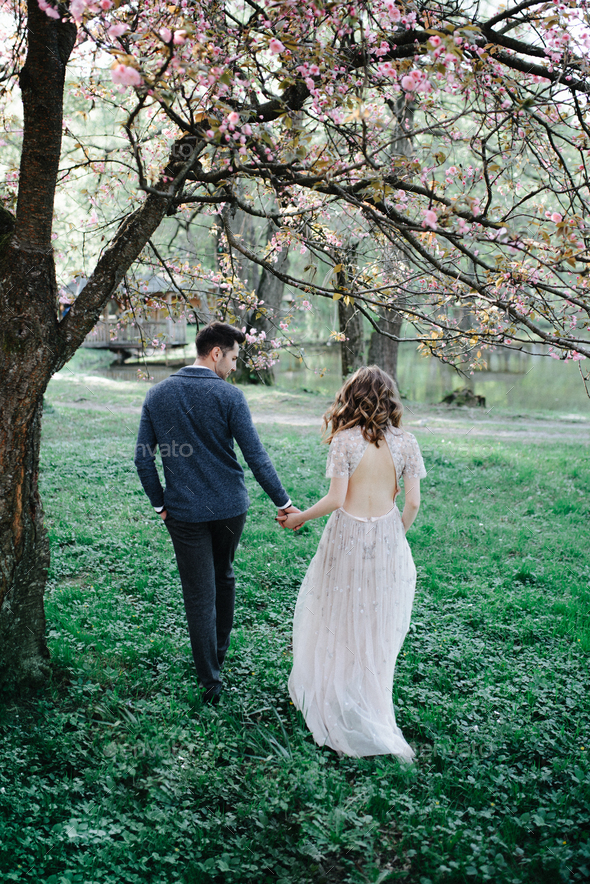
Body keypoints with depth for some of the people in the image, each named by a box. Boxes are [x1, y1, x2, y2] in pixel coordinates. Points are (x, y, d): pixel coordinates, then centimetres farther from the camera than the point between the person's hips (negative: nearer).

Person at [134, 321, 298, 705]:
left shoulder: (158, 395, 0)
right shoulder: (229, 396, -11)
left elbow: (143, 459, 0)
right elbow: (256, 456, -13)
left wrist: (160, 503, 9)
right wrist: (284, 503, -7)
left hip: (184, 512, 1)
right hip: (230, 507, 0)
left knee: (199, 594, 6)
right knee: (224, 577, 23)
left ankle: (211, 680, 10)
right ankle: (219, 653, 38)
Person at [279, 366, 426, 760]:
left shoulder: (345, 439, -12)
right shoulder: (405, 442, -4)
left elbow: (336, 499, -14)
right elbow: (413, 502, -4)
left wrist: (300, 517, 2)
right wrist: (398, 534, 14)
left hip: (347, 535, -2)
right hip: (387, 538, 2)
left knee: (337, 615, 14)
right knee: (378, 622, 16)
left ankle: (332, 697, 27)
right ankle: (372, 696, 28)